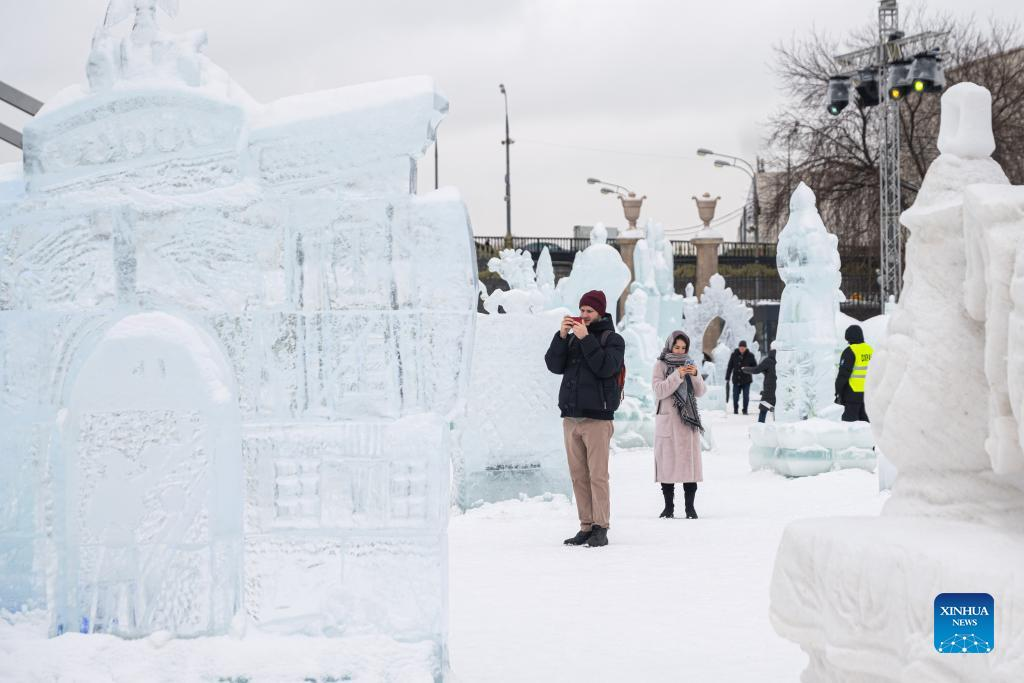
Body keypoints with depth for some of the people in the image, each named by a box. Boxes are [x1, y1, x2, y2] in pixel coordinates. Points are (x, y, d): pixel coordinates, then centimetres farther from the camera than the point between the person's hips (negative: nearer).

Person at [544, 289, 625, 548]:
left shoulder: (612, 339, 3)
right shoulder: (572, 337, 15)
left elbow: (605, 367, -14)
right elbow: (554, 365, 3)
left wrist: (585, 339, -15)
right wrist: (561, 335, -7)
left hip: (597, 417, -5)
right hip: (571, 417, 5)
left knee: (597, 475, -8)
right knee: (578, 476, 5)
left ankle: (600, 528, -6)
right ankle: (586, 527, 9)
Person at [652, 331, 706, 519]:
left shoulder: (690, 364, 12)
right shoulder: (660, 365, 4)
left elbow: (700, 392, 6)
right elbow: (659, 391, -9)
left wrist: (695, 375, -11)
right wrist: (677, 376, -18)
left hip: (688, 420, 2)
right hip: (667, 420, -2)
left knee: (690, 461, -3)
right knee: (667, 461, -2)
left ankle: (690, 506, -2)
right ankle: (669, 506, 4)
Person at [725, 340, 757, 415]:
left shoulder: (750, 356, -1)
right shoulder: (734, 355, 0)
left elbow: (755, 366, 7)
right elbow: (730, 367, 3)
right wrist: (727, 378, 2)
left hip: (746, 380, -1)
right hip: (736, 379, 1)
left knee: (746, 396, -1)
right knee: (735, 395, 3)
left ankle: (745, 410, 12)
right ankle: (735, 410, 17)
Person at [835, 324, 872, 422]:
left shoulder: (850, 351, -11)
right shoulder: (870, 350, 12)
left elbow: (843, 373, -14)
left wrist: (838, 392, -8)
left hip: (853, 393, -7)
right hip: (868, 393, 7)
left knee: (849, 420, -5)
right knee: (864, 420, 11)